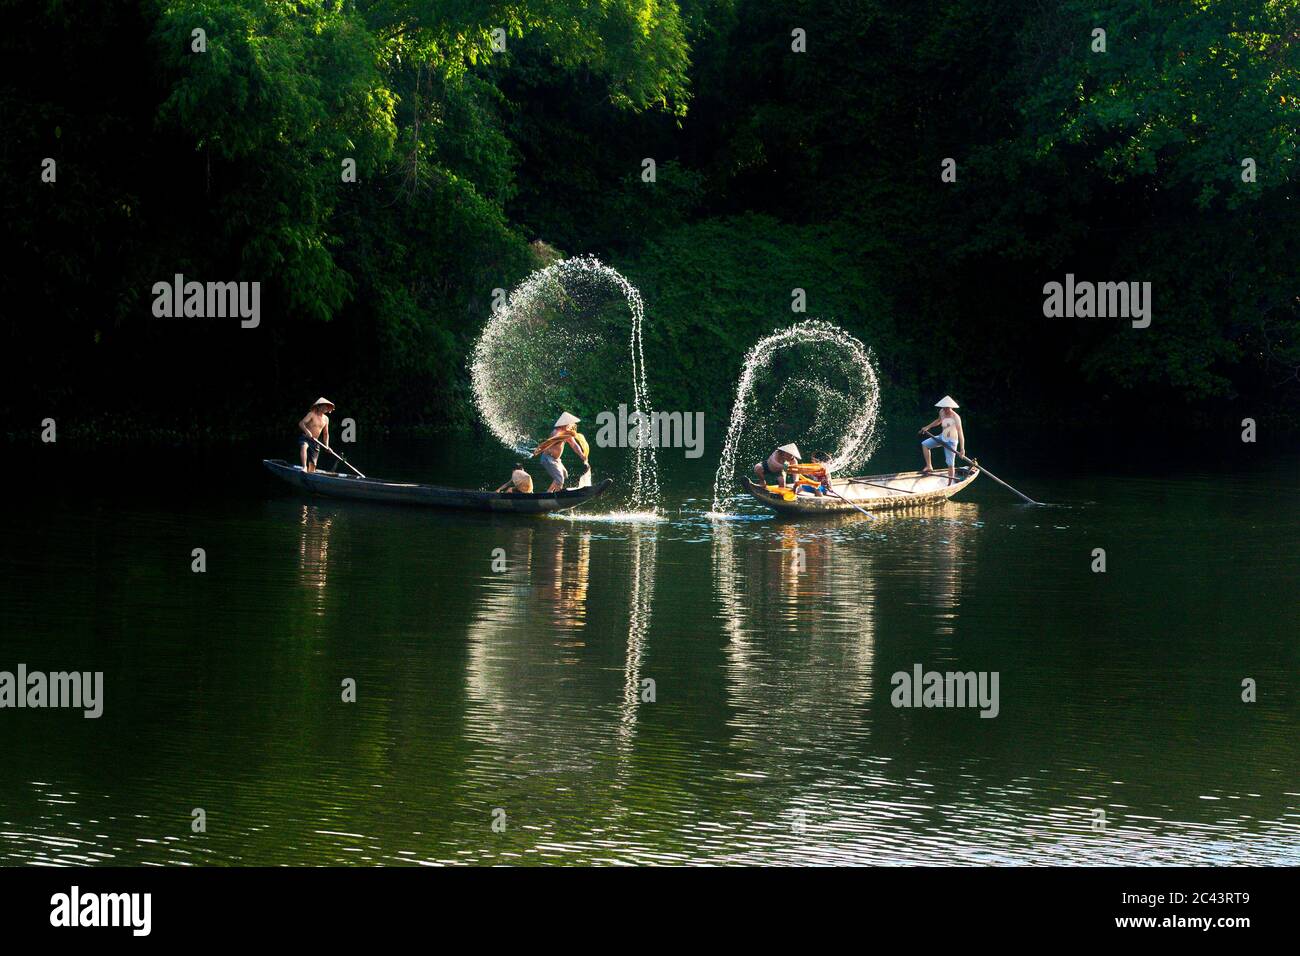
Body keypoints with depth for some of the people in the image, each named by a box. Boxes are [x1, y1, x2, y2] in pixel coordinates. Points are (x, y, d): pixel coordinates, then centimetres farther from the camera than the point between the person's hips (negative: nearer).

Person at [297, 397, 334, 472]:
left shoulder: (326, 419, 12)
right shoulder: (312, 414, -7)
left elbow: (325, 434, 21)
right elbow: (301, 423, -19)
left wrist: (326, 446, 11)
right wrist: (307, 431, -37)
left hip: (315, 442, 6)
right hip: (305, 438, -6)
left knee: (312, 464, 2)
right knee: (304, 447, -40)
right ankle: (304, 468, -51)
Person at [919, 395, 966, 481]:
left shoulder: (955, 417, -25)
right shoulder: (942, 412, -4)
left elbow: (960, 433, -30)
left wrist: (962, 449, -37)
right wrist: (927, 427, 14)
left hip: (951, 441, -7)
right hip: (942, 437, 8)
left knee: (950, 464, -4)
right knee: (924, 445, 4)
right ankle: (929, 467, 11)